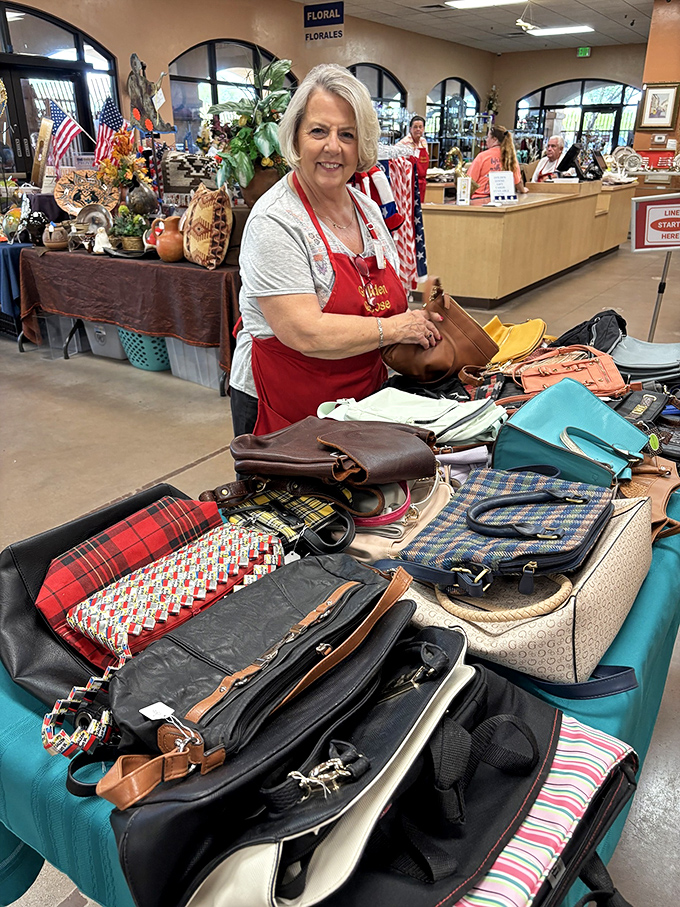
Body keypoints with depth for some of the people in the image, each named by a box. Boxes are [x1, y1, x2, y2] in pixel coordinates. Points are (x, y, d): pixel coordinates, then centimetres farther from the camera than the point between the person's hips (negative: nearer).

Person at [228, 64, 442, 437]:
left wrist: (421, 305, -4)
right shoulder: (274, 222, -18)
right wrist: (396, 328, -18)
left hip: (365, 399, 7)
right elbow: (305, 333, -27)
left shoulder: (368, 209, 5)